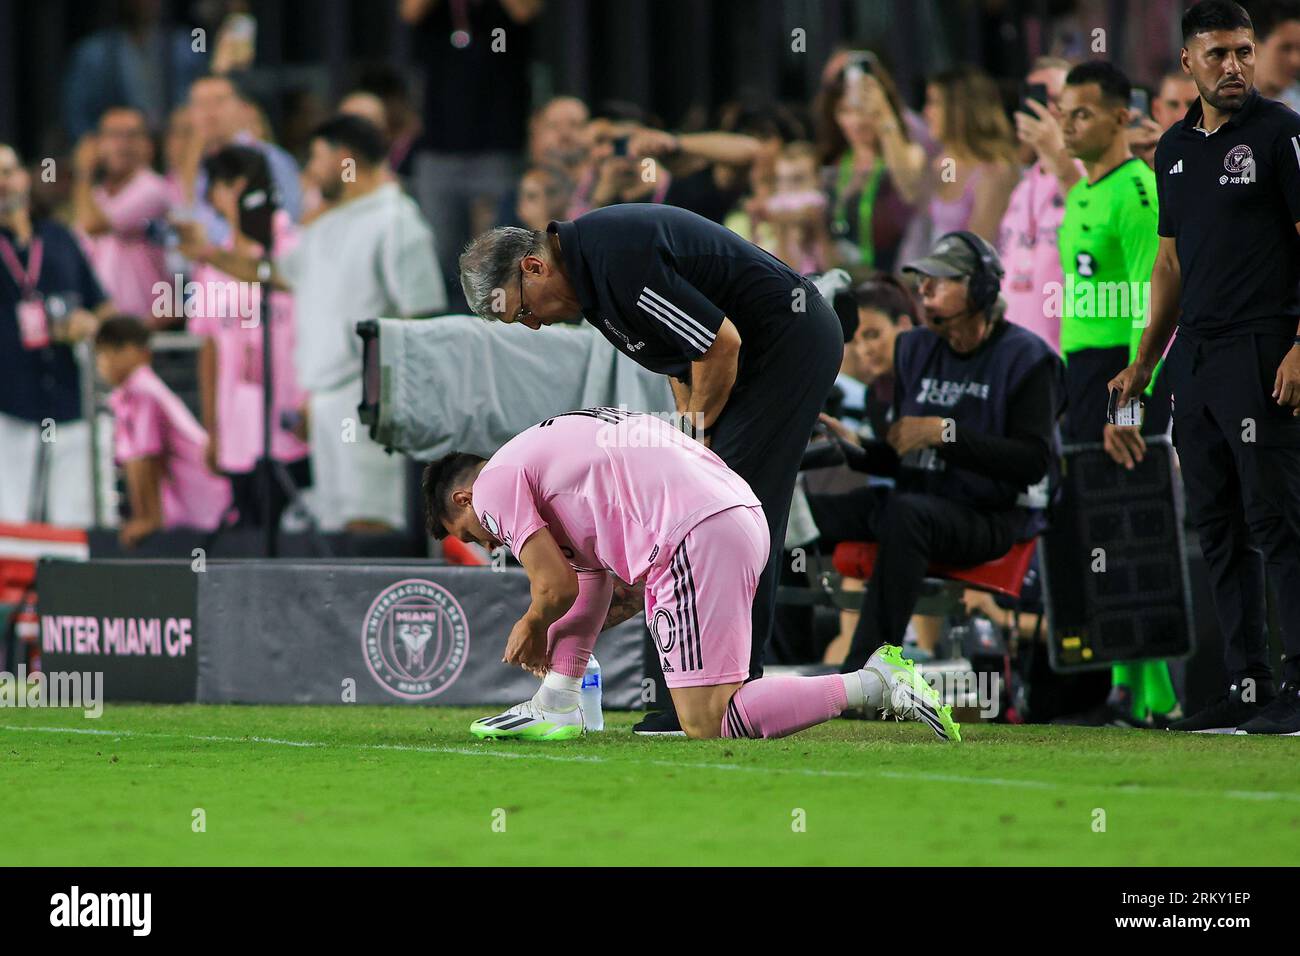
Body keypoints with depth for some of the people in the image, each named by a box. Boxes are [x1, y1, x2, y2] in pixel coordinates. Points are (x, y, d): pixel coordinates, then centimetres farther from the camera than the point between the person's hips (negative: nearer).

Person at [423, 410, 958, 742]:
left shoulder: (494, 485, 5)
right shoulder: (548, 448, 33)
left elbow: (556, 589, 1)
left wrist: (532, 628, 21)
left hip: (694, 540, -10)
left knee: (706, 725, -8)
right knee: (582, 556, 31)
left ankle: (873, 685, -13)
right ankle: (555, 708, 23)